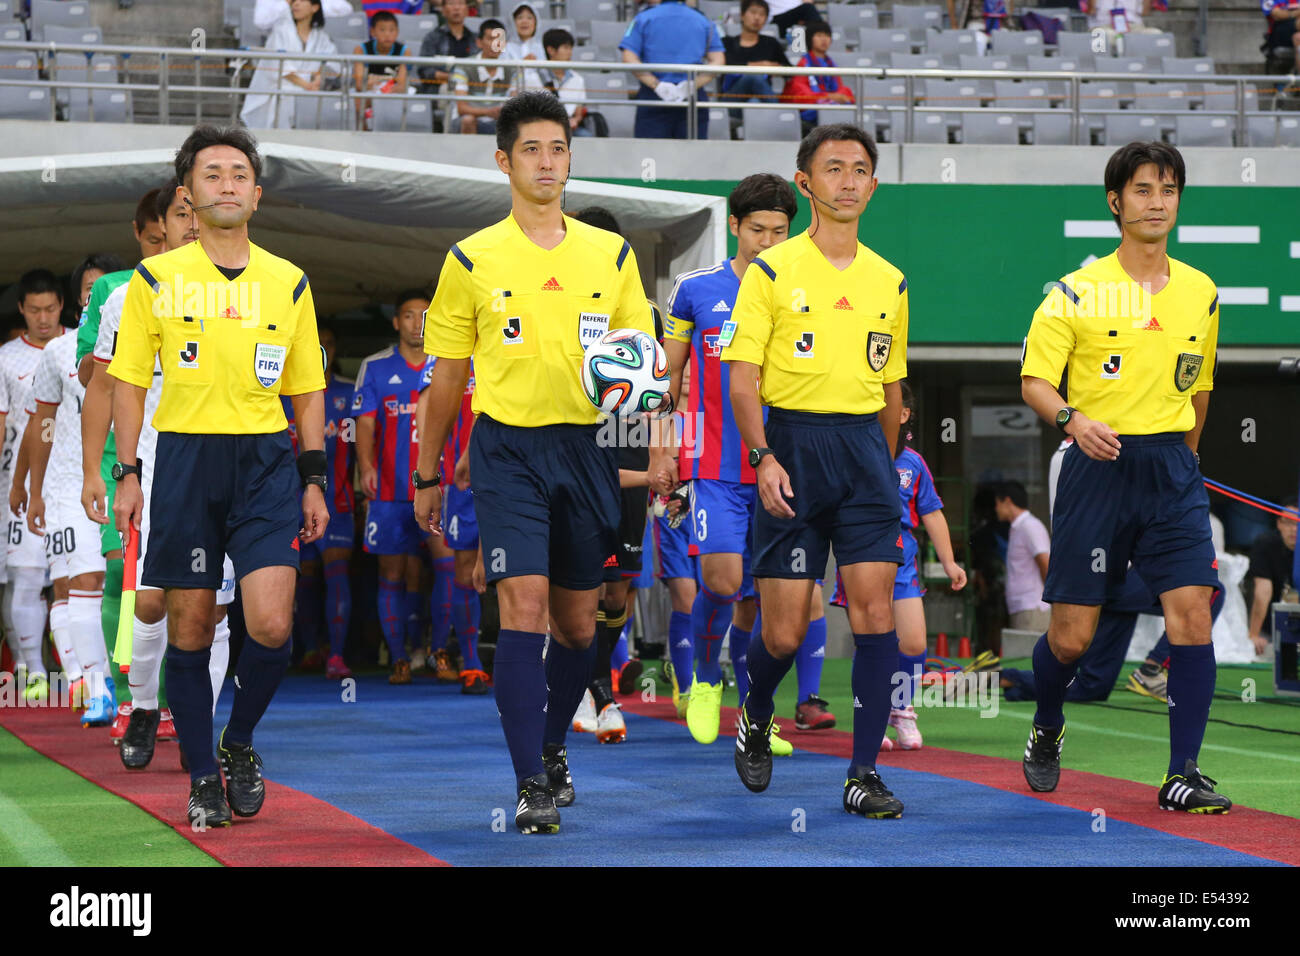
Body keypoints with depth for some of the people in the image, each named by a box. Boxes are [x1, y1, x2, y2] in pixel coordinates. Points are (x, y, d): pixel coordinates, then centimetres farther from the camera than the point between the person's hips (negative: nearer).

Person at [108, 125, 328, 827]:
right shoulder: (155, 279, 3)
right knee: (189, 629, 2)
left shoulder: (289, 283, 8)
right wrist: (126, 474, -1)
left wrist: (313, 480, 8)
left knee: (271, 625, -11)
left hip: (266, 461, 1)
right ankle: (203, 778, 16)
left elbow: (307, 389, 13)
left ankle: (239, 742, 16)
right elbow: (130, 380, 6)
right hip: (185, 459, -1)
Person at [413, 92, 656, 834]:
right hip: (508, 447, -3)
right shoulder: (472, 261, 2)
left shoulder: (612, 255, 8)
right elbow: (448, 379, 8)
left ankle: (552, 747, 33)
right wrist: (428, 477, 11)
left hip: (586, 448, 3)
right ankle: (531, 786, -13)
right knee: (524, 606, -14)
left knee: (577, 623, 10)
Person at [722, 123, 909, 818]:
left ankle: (864, 774, -3)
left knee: (875, 613, -8)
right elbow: (742, 377, -5)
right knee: (784, 631, -2)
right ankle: (755, 720, 30)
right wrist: (763, 457, -16)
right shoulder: (772, 271, -1)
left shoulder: (889, 282, 11)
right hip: (793, 445, -3)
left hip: (866, 447, 3)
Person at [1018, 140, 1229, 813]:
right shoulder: (1077, 292, -2)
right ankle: (1046, 731, 31)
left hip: (1173, 469, 3)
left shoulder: (1201, 294, 9)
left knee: (1192, 614, -12)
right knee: (1071, 634, 1)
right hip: (1098, 464, -3)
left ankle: (1182, 775, -7)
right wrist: (1074, 419, -23)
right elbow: (1034, 381, -4)